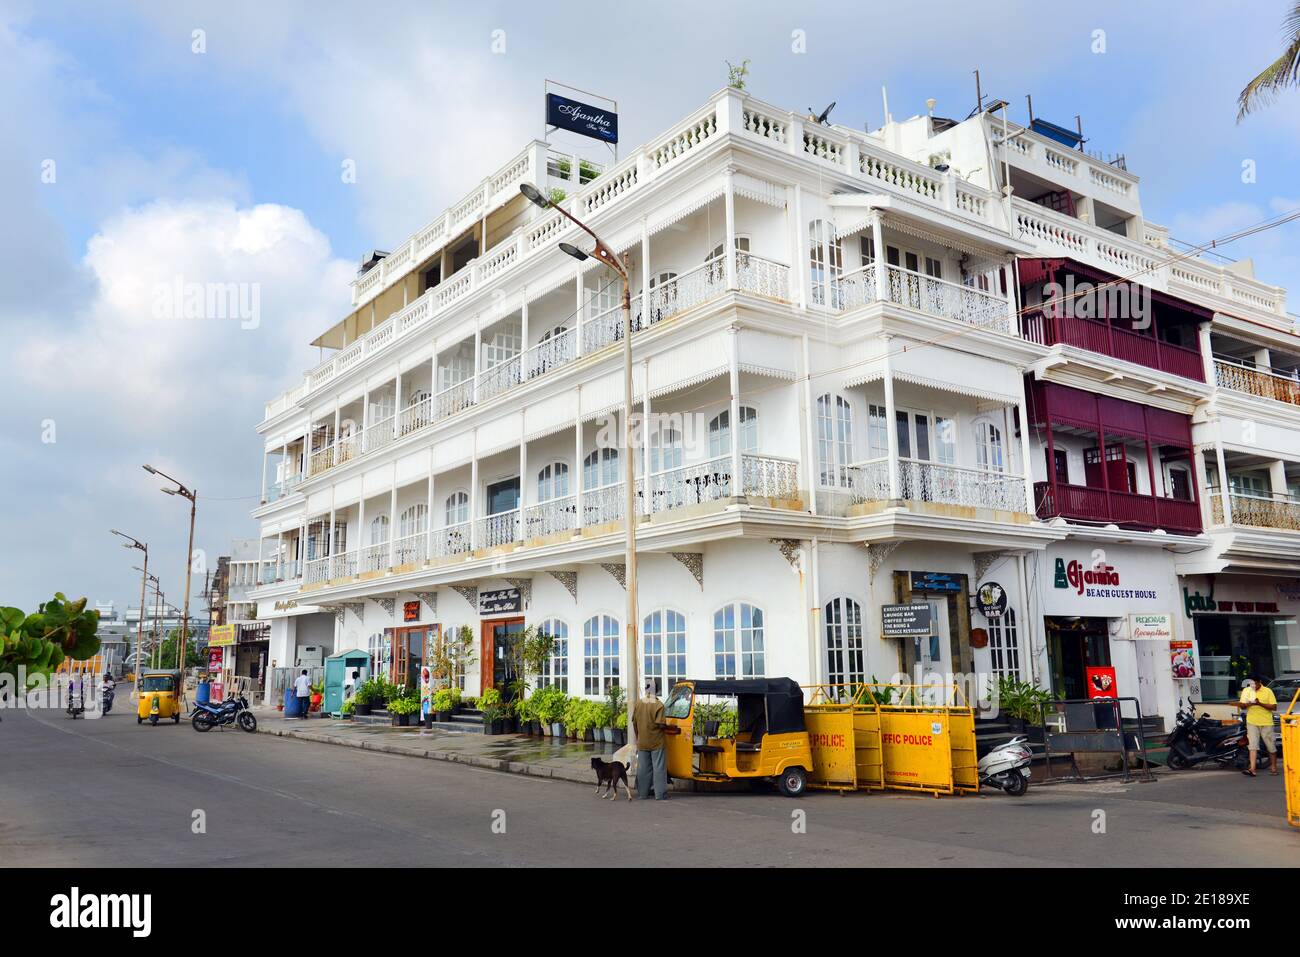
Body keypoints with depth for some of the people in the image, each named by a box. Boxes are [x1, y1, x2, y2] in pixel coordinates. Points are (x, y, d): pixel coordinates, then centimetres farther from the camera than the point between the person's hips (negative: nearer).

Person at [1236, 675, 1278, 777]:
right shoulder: (1246, 690, 6)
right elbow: (1242, 705, 10)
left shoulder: (1268, 691, -4)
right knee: (1252, 745, -6)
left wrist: (1260, 703, -20)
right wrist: (1245, 704, -14)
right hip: (1252, 722, 2)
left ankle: (1274, 767, 24)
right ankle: (1252, 769, -11)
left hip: (1266, 723, -2)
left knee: (1271, 746, 8)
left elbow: (1274, 707, -8)